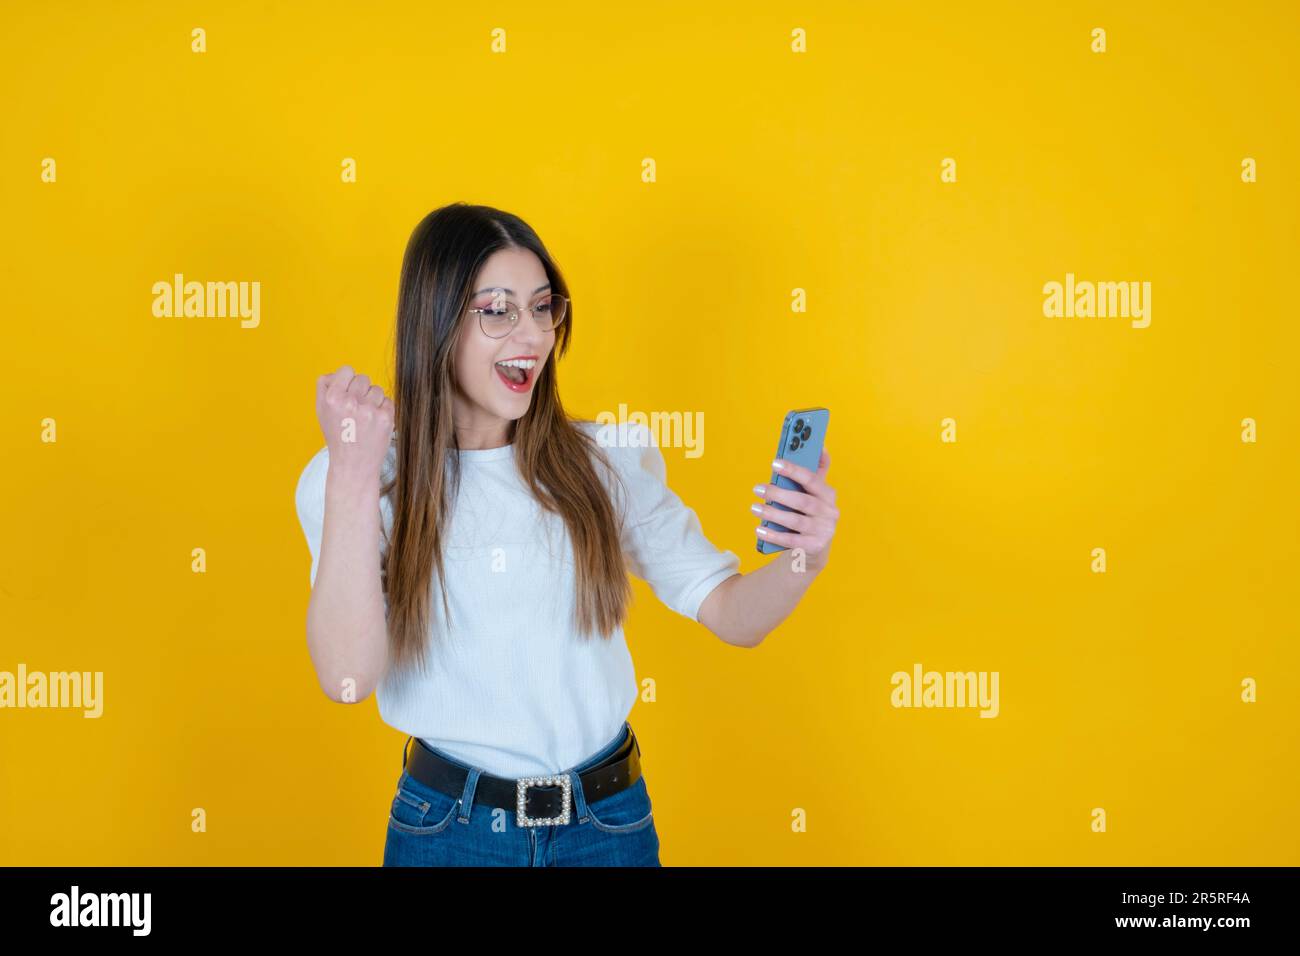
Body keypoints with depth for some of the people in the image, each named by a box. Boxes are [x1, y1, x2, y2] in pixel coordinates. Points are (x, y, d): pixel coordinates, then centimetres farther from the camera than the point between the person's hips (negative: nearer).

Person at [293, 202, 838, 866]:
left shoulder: (608, 461, -3)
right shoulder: (352, 476, -8)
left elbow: (732, 616, -3)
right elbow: (348, 678, -19)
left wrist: (803, 562, -23)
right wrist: (353, 478, -25)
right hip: (448, 829, -2)